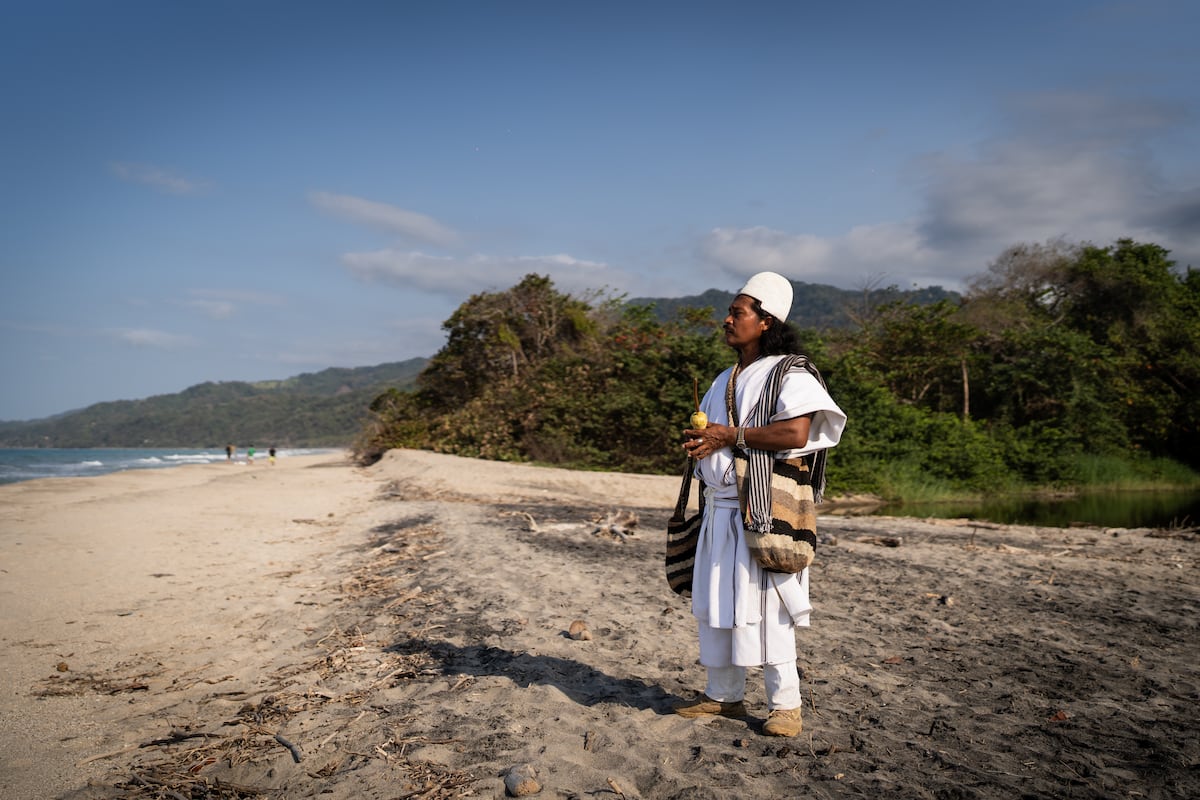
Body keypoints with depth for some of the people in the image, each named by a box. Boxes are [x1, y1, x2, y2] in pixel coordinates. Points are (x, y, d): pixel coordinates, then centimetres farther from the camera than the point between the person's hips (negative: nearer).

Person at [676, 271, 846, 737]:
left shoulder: (788, 373, -5)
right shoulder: (725, 380, 21)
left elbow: (796, 433, -20)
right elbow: (710, 430, 26)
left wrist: (731, 436, -16)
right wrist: (697, 442, 2)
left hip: (764, 510, -8)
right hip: (720, 507, 8)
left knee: (764, 604, -7)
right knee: (715, 600, 10)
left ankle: (785, 704, 7)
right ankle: (724, 694, 22)